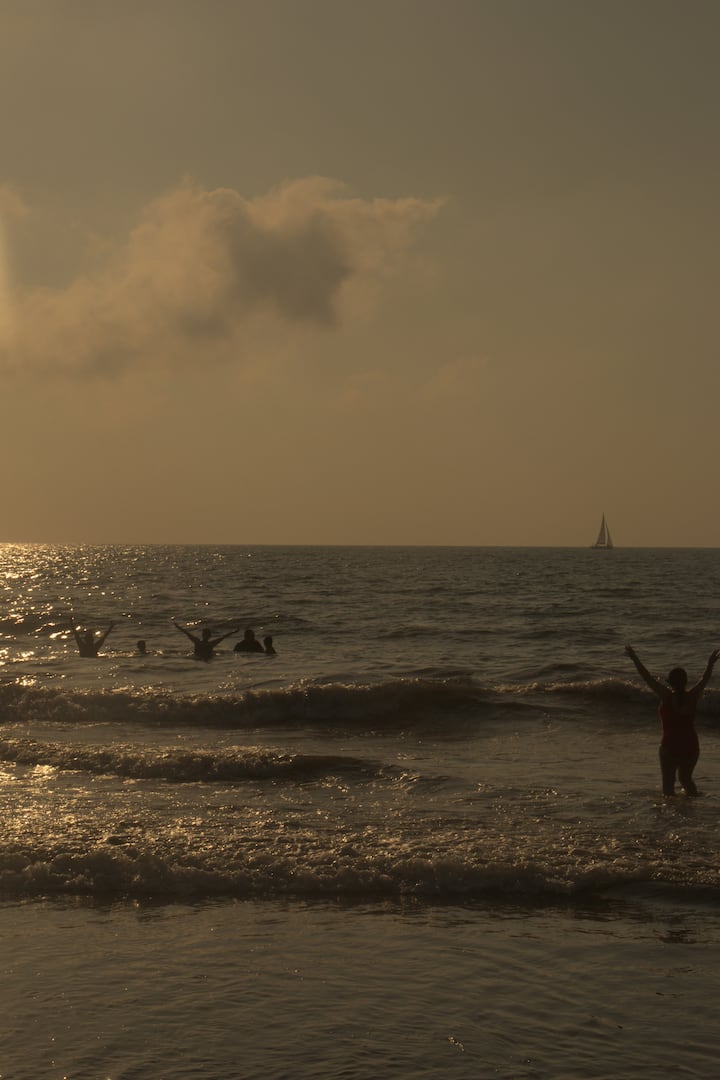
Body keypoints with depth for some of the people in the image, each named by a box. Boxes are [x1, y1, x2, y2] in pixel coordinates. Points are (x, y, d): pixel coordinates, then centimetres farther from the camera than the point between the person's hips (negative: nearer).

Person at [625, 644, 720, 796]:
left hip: (670, 747, -3)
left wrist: (635, 659, -5)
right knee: (686, 778, 26)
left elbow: (647, 677, -11)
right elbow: (704, 680, 8)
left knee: (668, 783, 6)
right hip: (691, 748, 4)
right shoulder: (692, 697, -8)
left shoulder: (666, 696, -15)